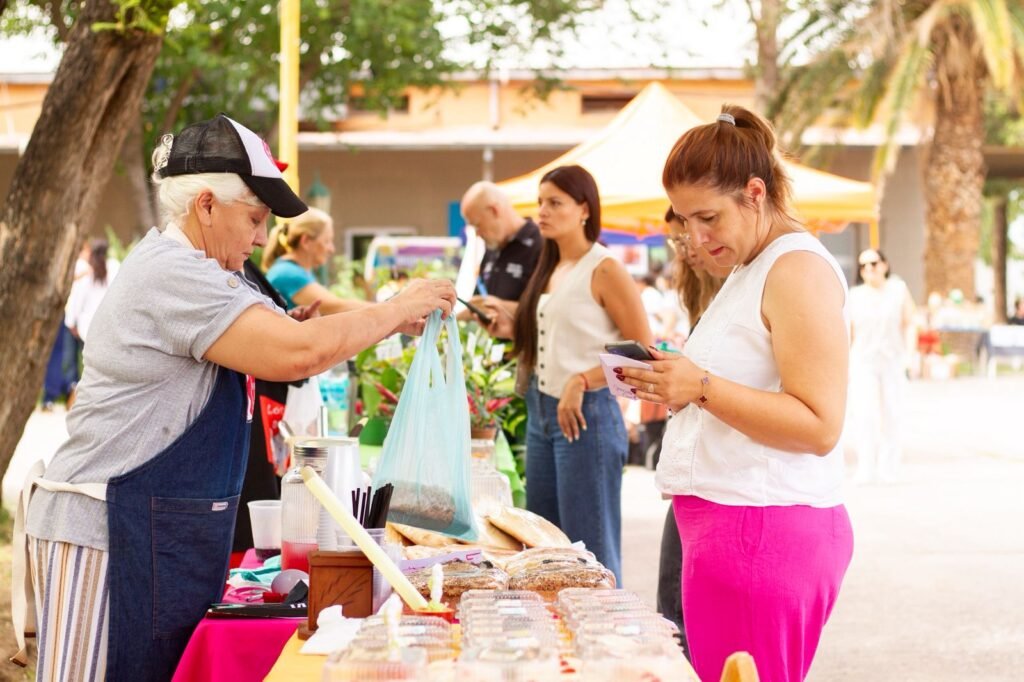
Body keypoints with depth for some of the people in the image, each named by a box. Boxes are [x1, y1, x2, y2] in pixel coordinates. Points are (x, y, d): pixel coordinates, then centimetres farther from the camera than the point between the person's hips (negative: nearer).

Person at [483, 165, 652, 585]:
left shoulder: (604, 270, -10)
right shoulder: (550, 269, 13)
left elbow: (642, 350, -13)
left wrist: (583, 382, -20)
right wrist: (511, 331, 7)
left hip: (585, 413, -9)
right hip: (542, 409, 9)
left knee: (590, 550, -3)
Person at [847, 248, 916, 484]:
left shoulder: (899, 290, 4)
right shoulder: (854, 296, 4)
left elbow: (909, 325, 2)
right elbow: (847, 333, 4)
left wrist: (908, 354, -8)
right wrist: (844, 363, -1)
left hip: (892, 361, 1)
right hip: (862, 362, -1)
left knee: (891, 415, 6)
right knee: (862, 415, -13)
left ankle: (888, 468, 17)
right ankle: (866, 468, -10)